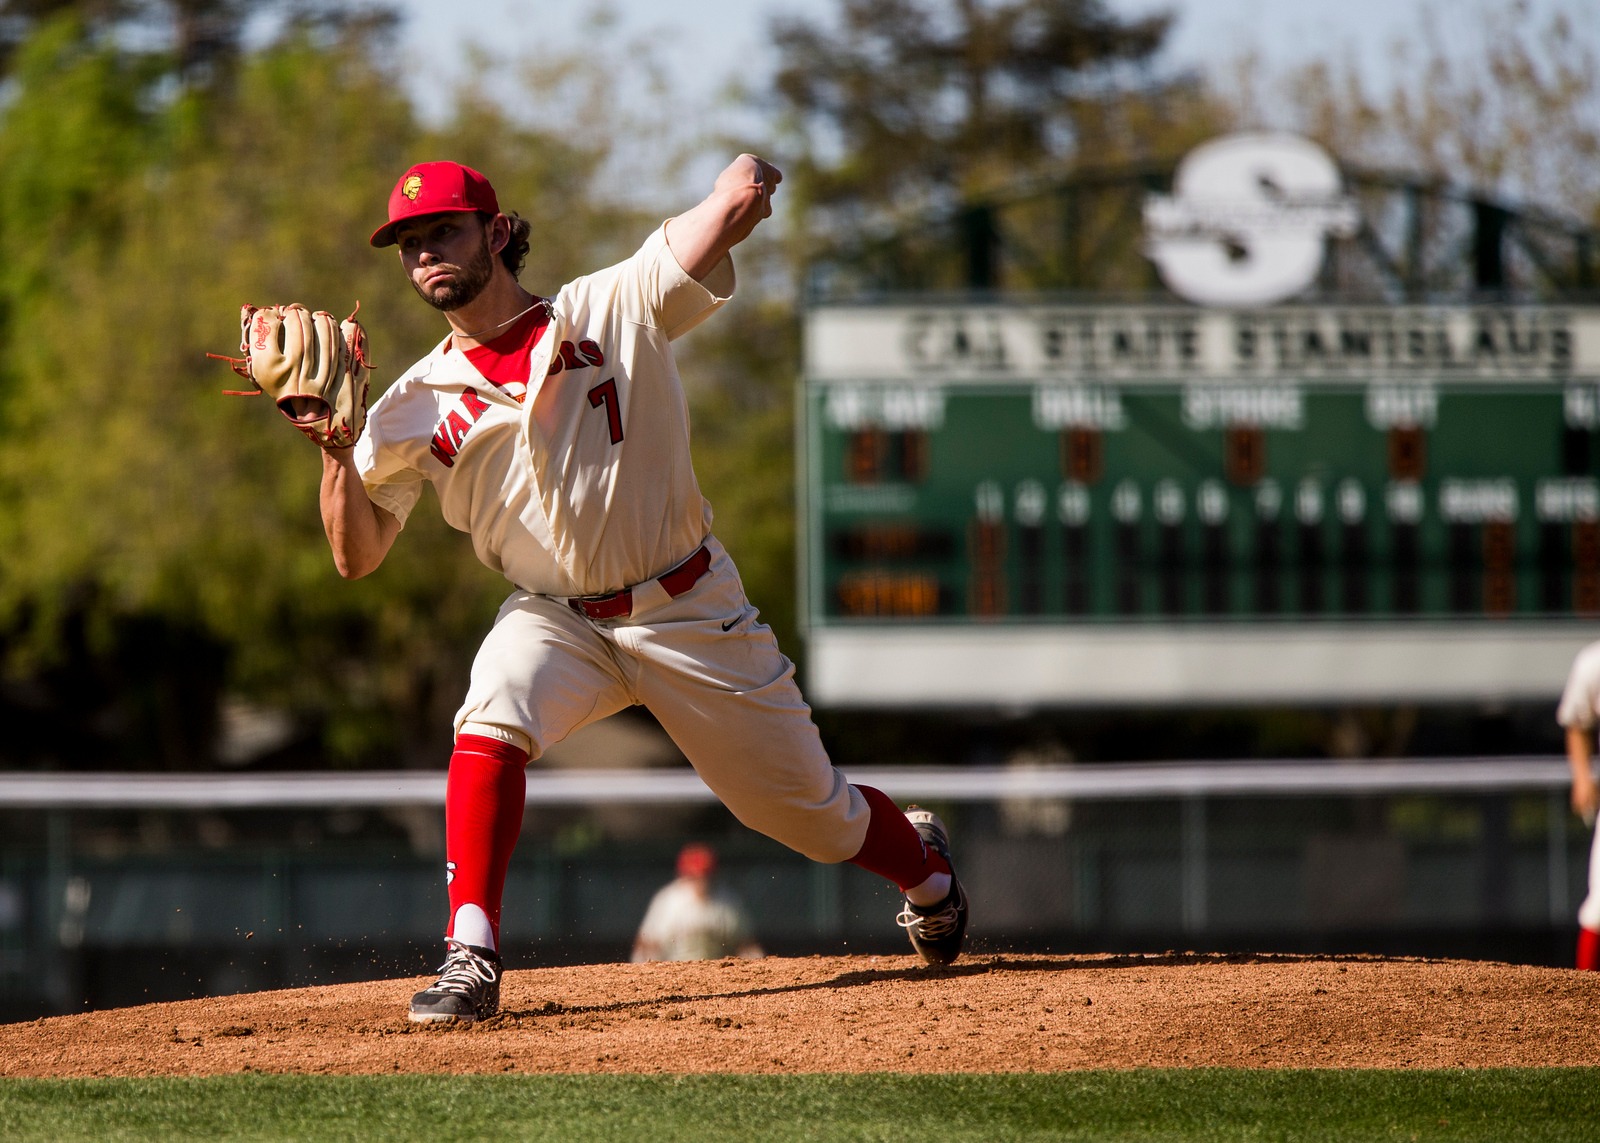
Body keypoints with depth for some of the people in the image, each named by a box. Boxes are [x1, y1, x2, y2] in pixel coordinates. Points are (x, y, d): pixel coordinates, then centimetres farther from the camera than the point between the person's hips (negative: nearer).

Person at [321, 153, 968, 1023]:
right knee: (492, 720, -32)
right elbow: (356, 556, -6)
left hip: (690, 610, -1)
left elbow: (735, 206, -12)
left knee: (810, 813, 8)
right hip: (556, 619, 1)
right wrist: (336, 446, -17)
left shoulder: (615, 308, -6)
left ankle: (923, 862, 42)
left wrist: (745, 182, -31)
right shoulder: (419, 406, -1)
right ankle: (470, 963, -30)